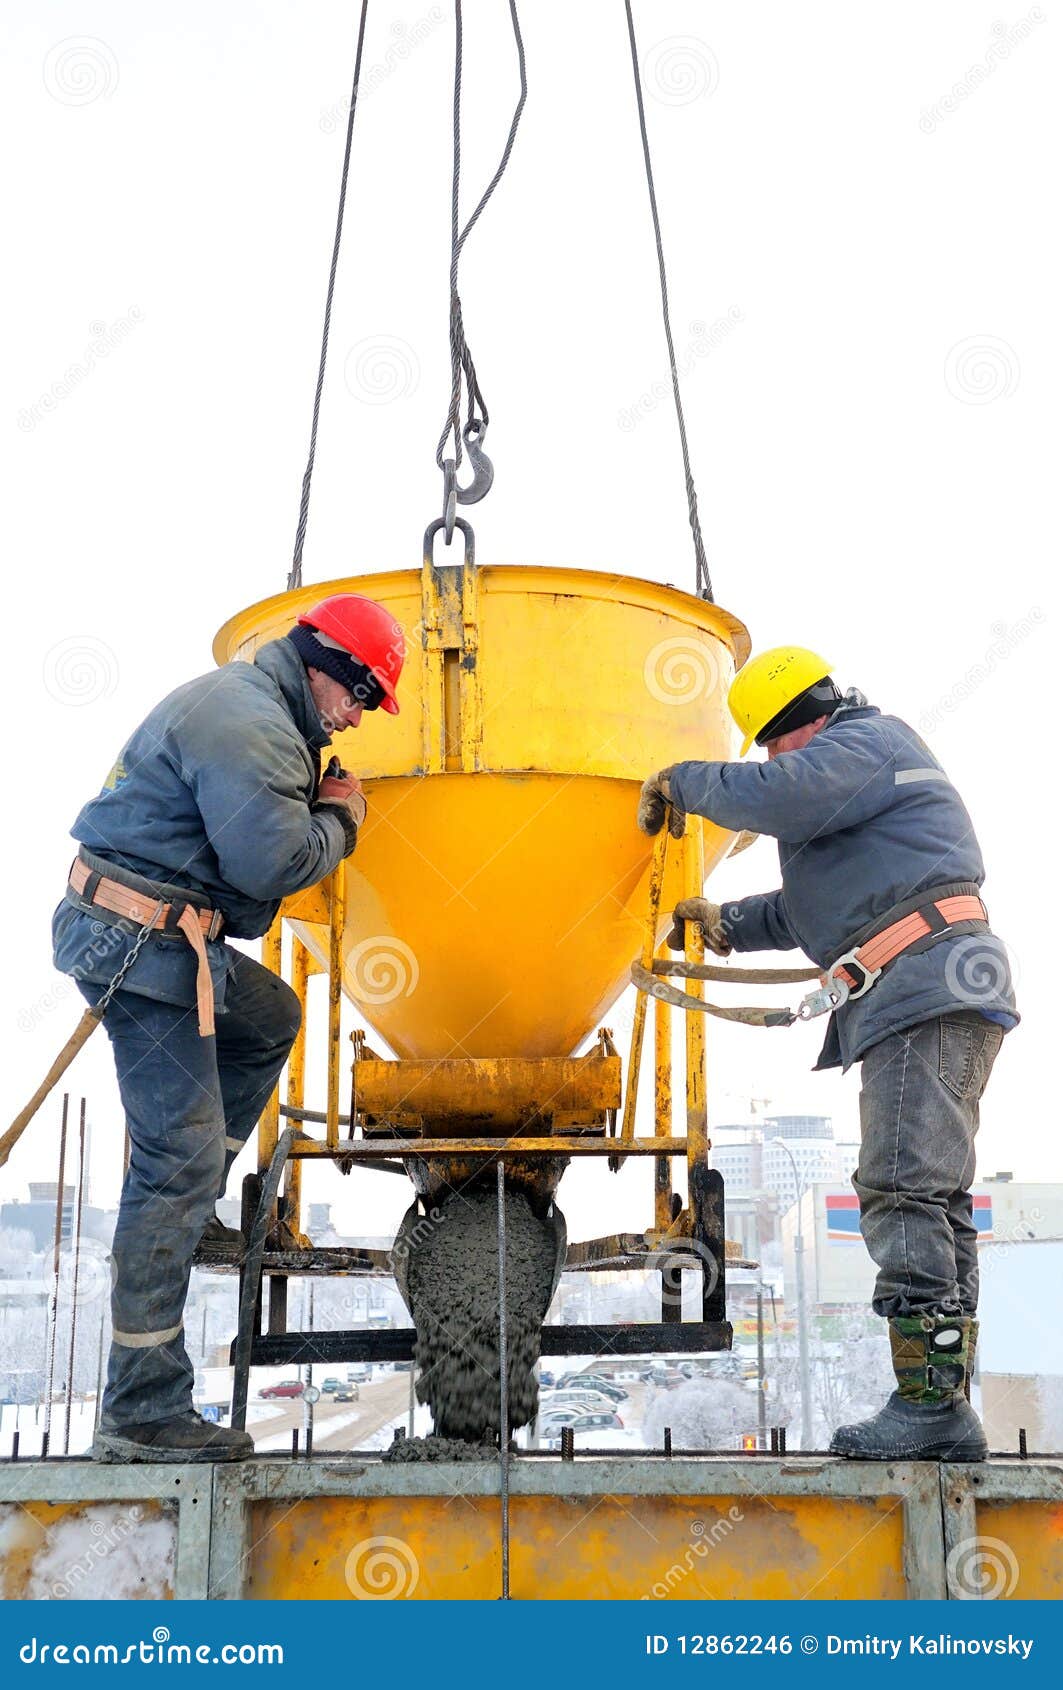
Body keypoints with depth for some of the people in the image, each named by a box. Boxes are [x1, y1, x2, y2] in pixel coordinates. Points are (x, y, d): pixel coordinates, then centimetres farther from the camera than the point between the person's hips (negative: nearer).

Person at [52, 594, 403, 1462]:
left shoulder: (245, 704, 17)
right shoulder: (248, 723, -18)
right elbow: (272, 862, -22)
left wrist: (316, 801, 7)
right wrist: (341, 819, -5)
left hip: (168, 938, 11)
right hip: (143, 943, -11)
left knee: (272, 1018, 30)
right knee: (179, 1158, -10)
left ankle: (190, 1208, 29)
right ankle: (141, 1412, -5)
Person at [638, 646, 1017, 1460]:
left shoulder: (865, 742, -2)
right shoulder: (869, 763, 31)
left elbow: (770, 796, -20)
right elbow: (818, 905, 37)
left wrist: (681, 782, -4)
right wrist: (732, 921, 38)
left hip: (927, 988, -11)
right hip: (924, 1000, 11)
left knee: (905, 1191, -15)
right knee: (932, 1200, 7)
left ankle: (929, 1400, -16)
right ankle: (947, 1410, 9)